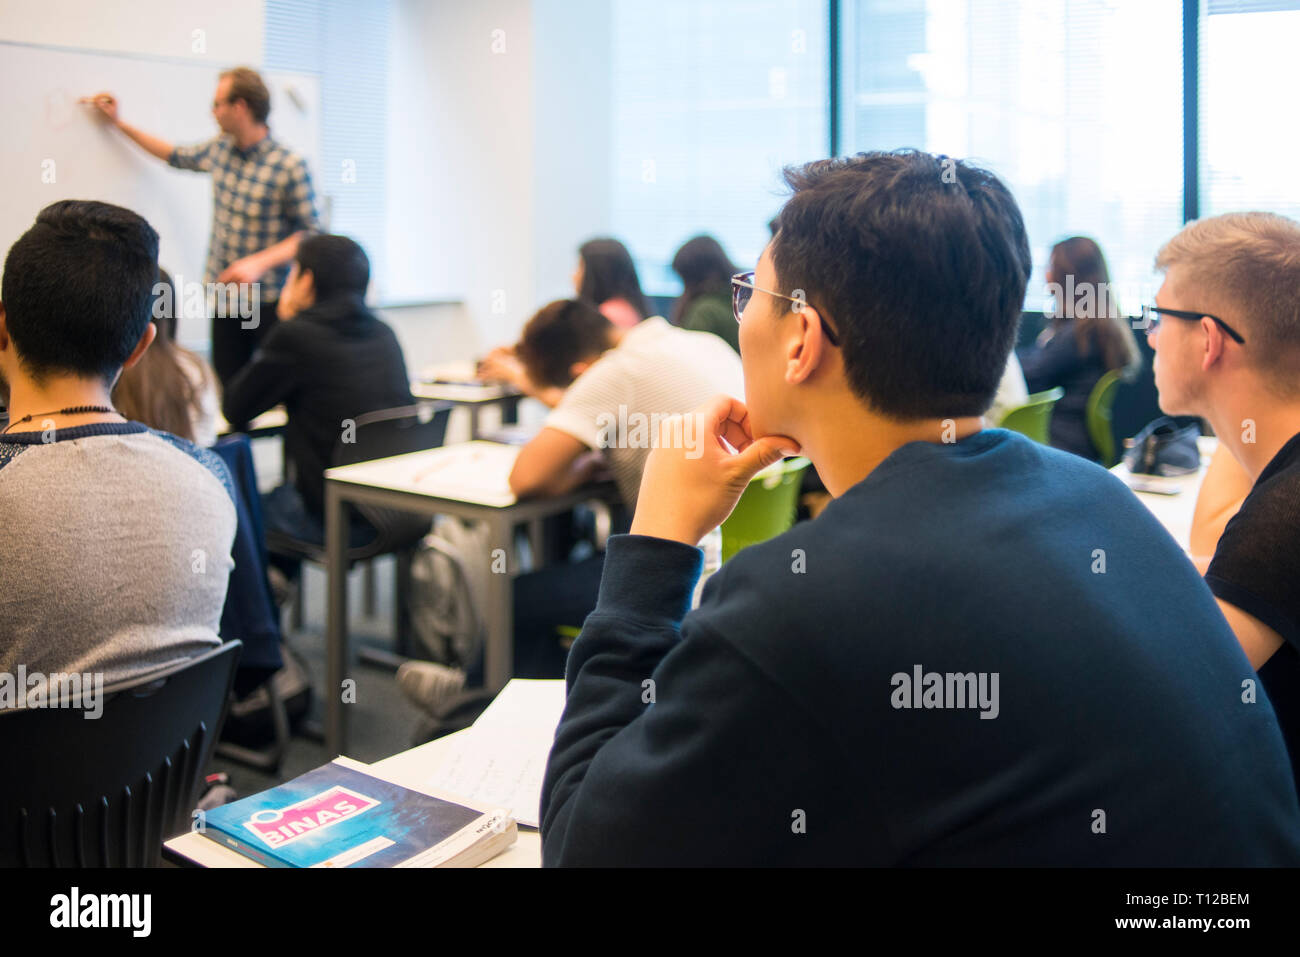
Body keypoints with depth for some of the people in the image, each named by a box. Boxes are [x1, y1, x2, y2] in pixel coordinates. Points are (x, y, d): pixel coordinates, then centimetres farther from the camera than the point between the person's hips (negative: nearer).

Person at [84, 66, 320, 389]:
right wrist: (118, 123, 31)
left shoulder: (290, 166, -14)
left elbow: (311, 233, -13)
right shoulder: (221, 148, 6)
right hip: (226, 300, 6)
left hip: (271, 304, -6)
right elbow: (177, 156, 26)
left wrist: (259, 262, -22)